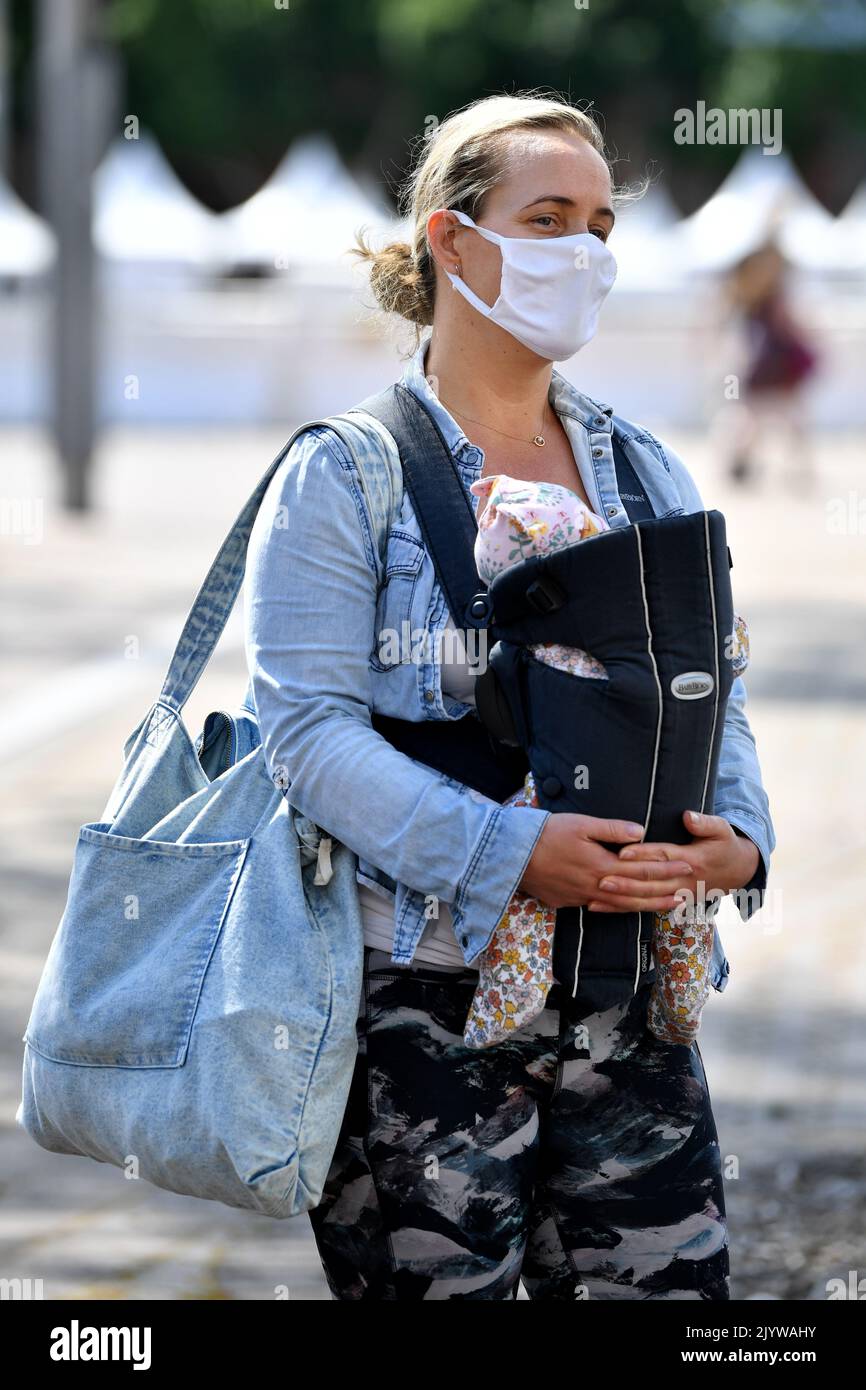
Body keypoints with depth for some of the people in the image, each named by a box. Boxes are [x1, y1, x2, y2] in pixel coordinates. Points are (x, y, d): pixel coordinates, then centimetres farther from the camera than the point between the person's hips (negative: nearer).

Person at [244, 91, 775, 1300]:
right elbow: (310, 727, -12)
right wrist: (510, 852, -23)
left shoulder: (648, 476, 15)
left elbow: (717, 696, 15)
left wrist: (739, 839, -7)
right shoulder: (345, 476, -3)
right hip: (424, 1004, -5)